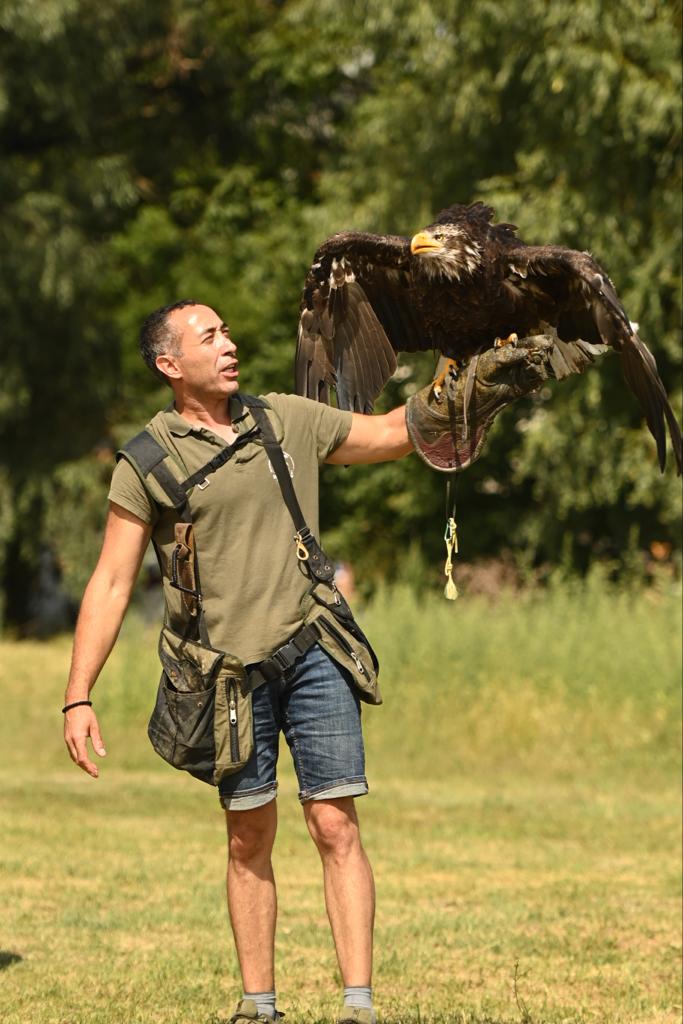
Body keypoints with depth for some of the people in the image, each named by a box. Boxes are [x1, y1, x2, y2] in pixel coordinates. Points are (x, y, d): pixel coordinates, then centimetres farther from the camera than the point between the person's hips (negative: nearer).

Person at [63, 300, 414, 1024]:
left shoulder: (289, 420, 9)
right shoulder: (148, 462, -1)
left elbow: (394, 434, 22)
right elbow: (111, 583, -3)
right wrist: (78, 698, -8)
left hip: (313, 653, 2)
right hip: (227, 667, -2)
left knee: (336, 826, -6)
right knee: (248, 837, 5)